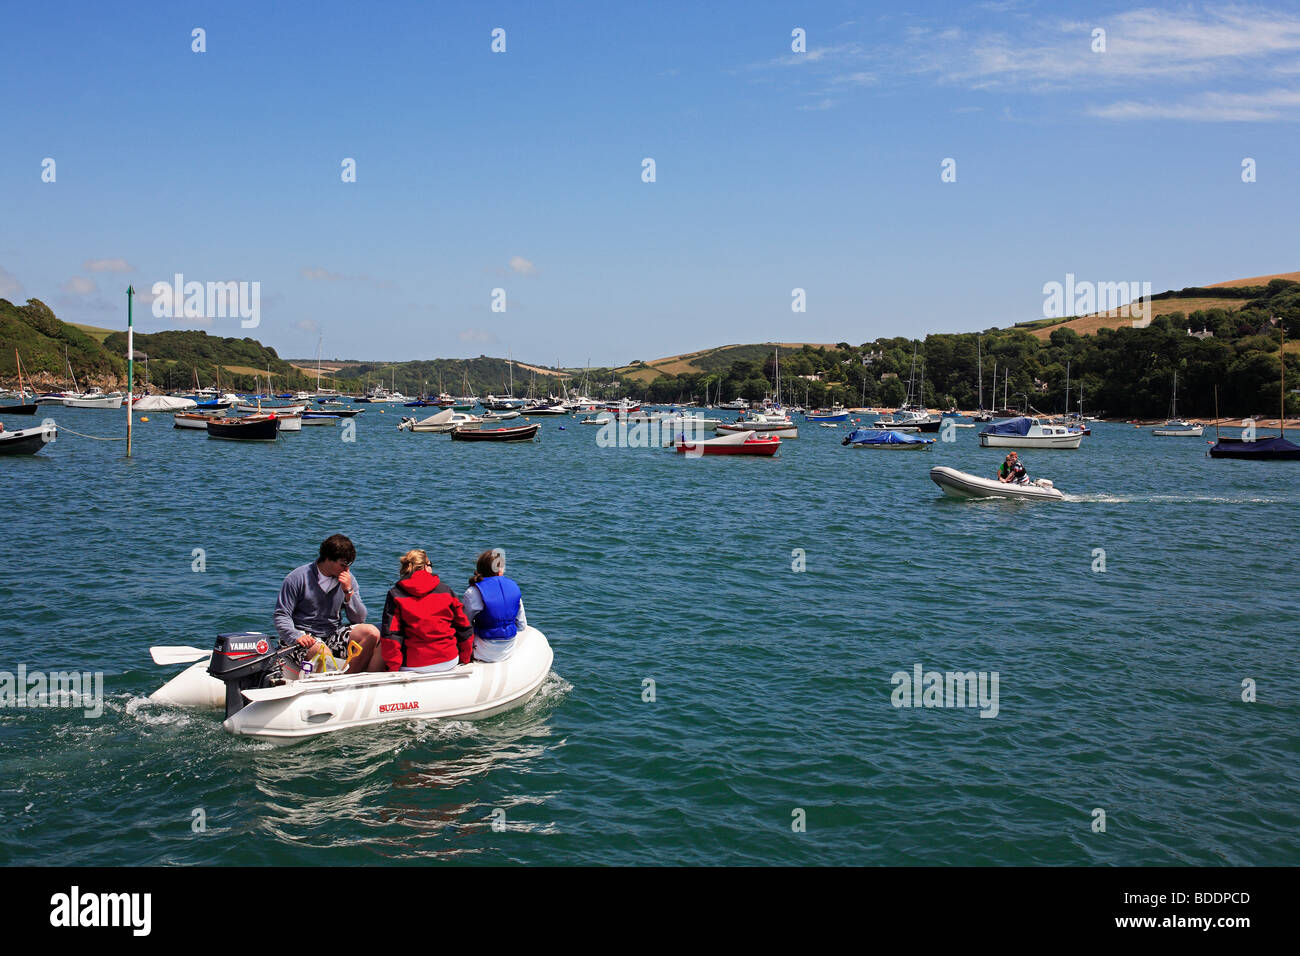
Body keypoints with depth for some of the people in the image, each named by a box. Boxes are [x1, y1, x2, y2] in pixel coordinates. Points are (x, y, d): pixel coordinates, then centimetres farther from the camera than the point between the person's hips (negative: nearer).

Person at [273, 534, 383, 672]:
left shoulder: (348, 579, 7)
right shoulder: (298, 578, -5)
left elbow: (359, 619, 4)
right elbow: (281, 615, -6)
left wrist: (349, 592, -10)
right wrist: (296, 636, -24)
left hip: (334, 634, 5)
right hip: (307, 636, -5)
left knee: (372, 632, -21)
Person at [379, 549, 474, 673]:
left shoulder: (395, 594, -3)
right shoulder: (445, 590, 3)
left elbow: (389, 634, -11)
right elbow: (464, 628, 7)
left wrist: (392, 667, -4)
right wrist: (464, 659, 18)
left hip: (413, 666, -3)